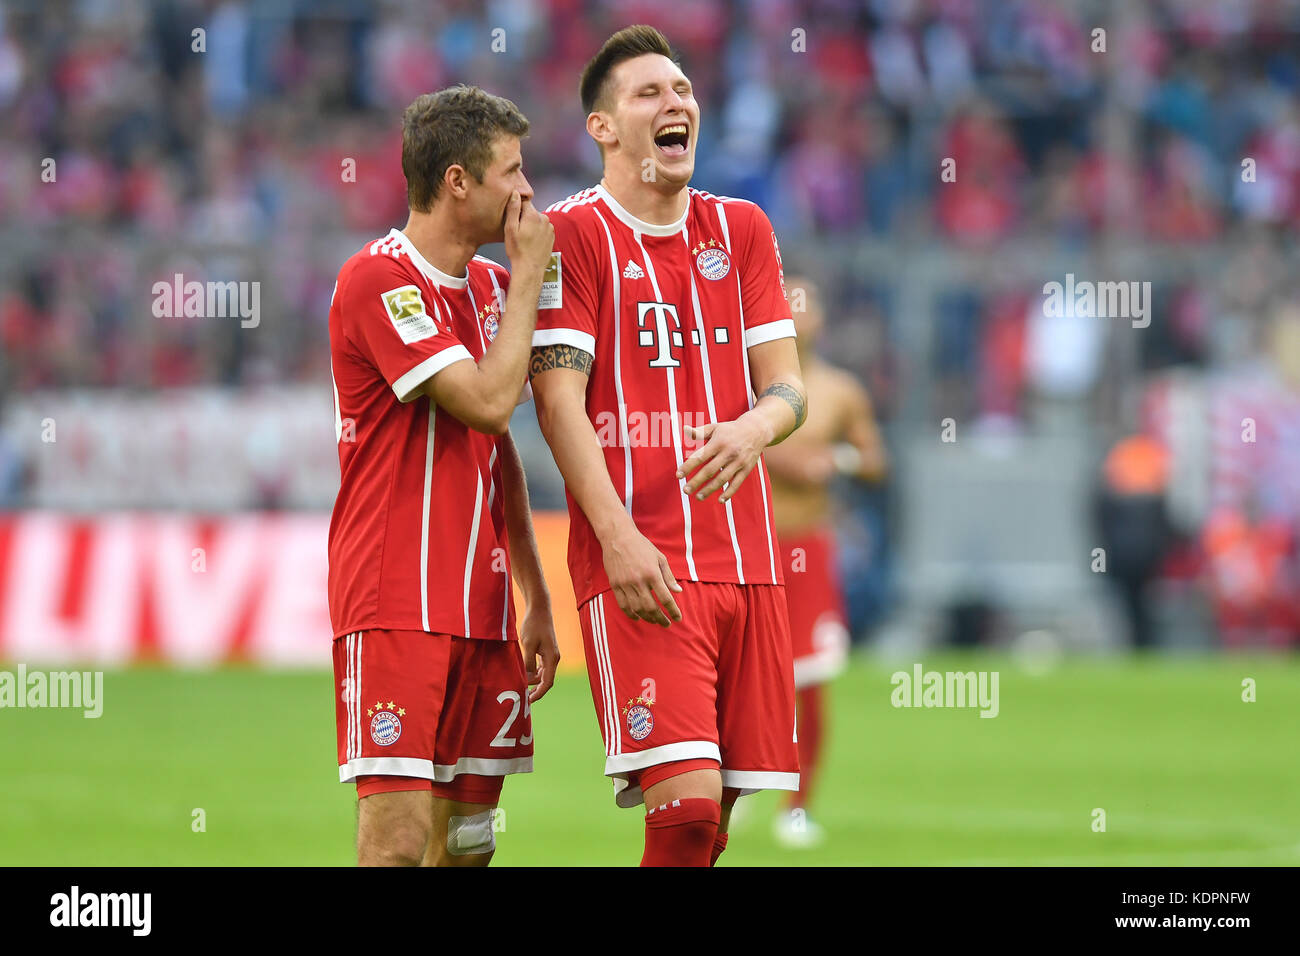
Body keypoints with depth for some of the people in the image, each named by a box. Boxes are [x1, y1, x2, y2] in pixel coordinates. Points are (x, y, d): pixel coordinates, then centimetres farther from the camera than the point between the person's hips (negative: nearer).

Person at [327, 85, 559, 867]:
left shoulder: (491, 286, 16)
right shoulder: (377, 281, -11)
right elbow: (488, 402, -20)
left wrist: (536, 598, 20)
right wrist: (530, 275, -8)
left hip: (481, 609, 8)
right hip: (395, 609, -8)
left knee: (468, 842, 6)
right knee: (398, 838, -15)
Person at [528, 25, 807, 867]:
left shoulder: (742, 229, 15)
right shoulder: (573, 234, -1)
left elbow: (786, 385, 10)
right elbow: (559, 401, -8)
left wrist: (753, 429, -15)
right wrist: (618, 538, -20)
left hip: (746, 559, 5)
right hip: (640, 566, -5)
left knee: (716, 812, 4)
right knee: (687, 805, -18)